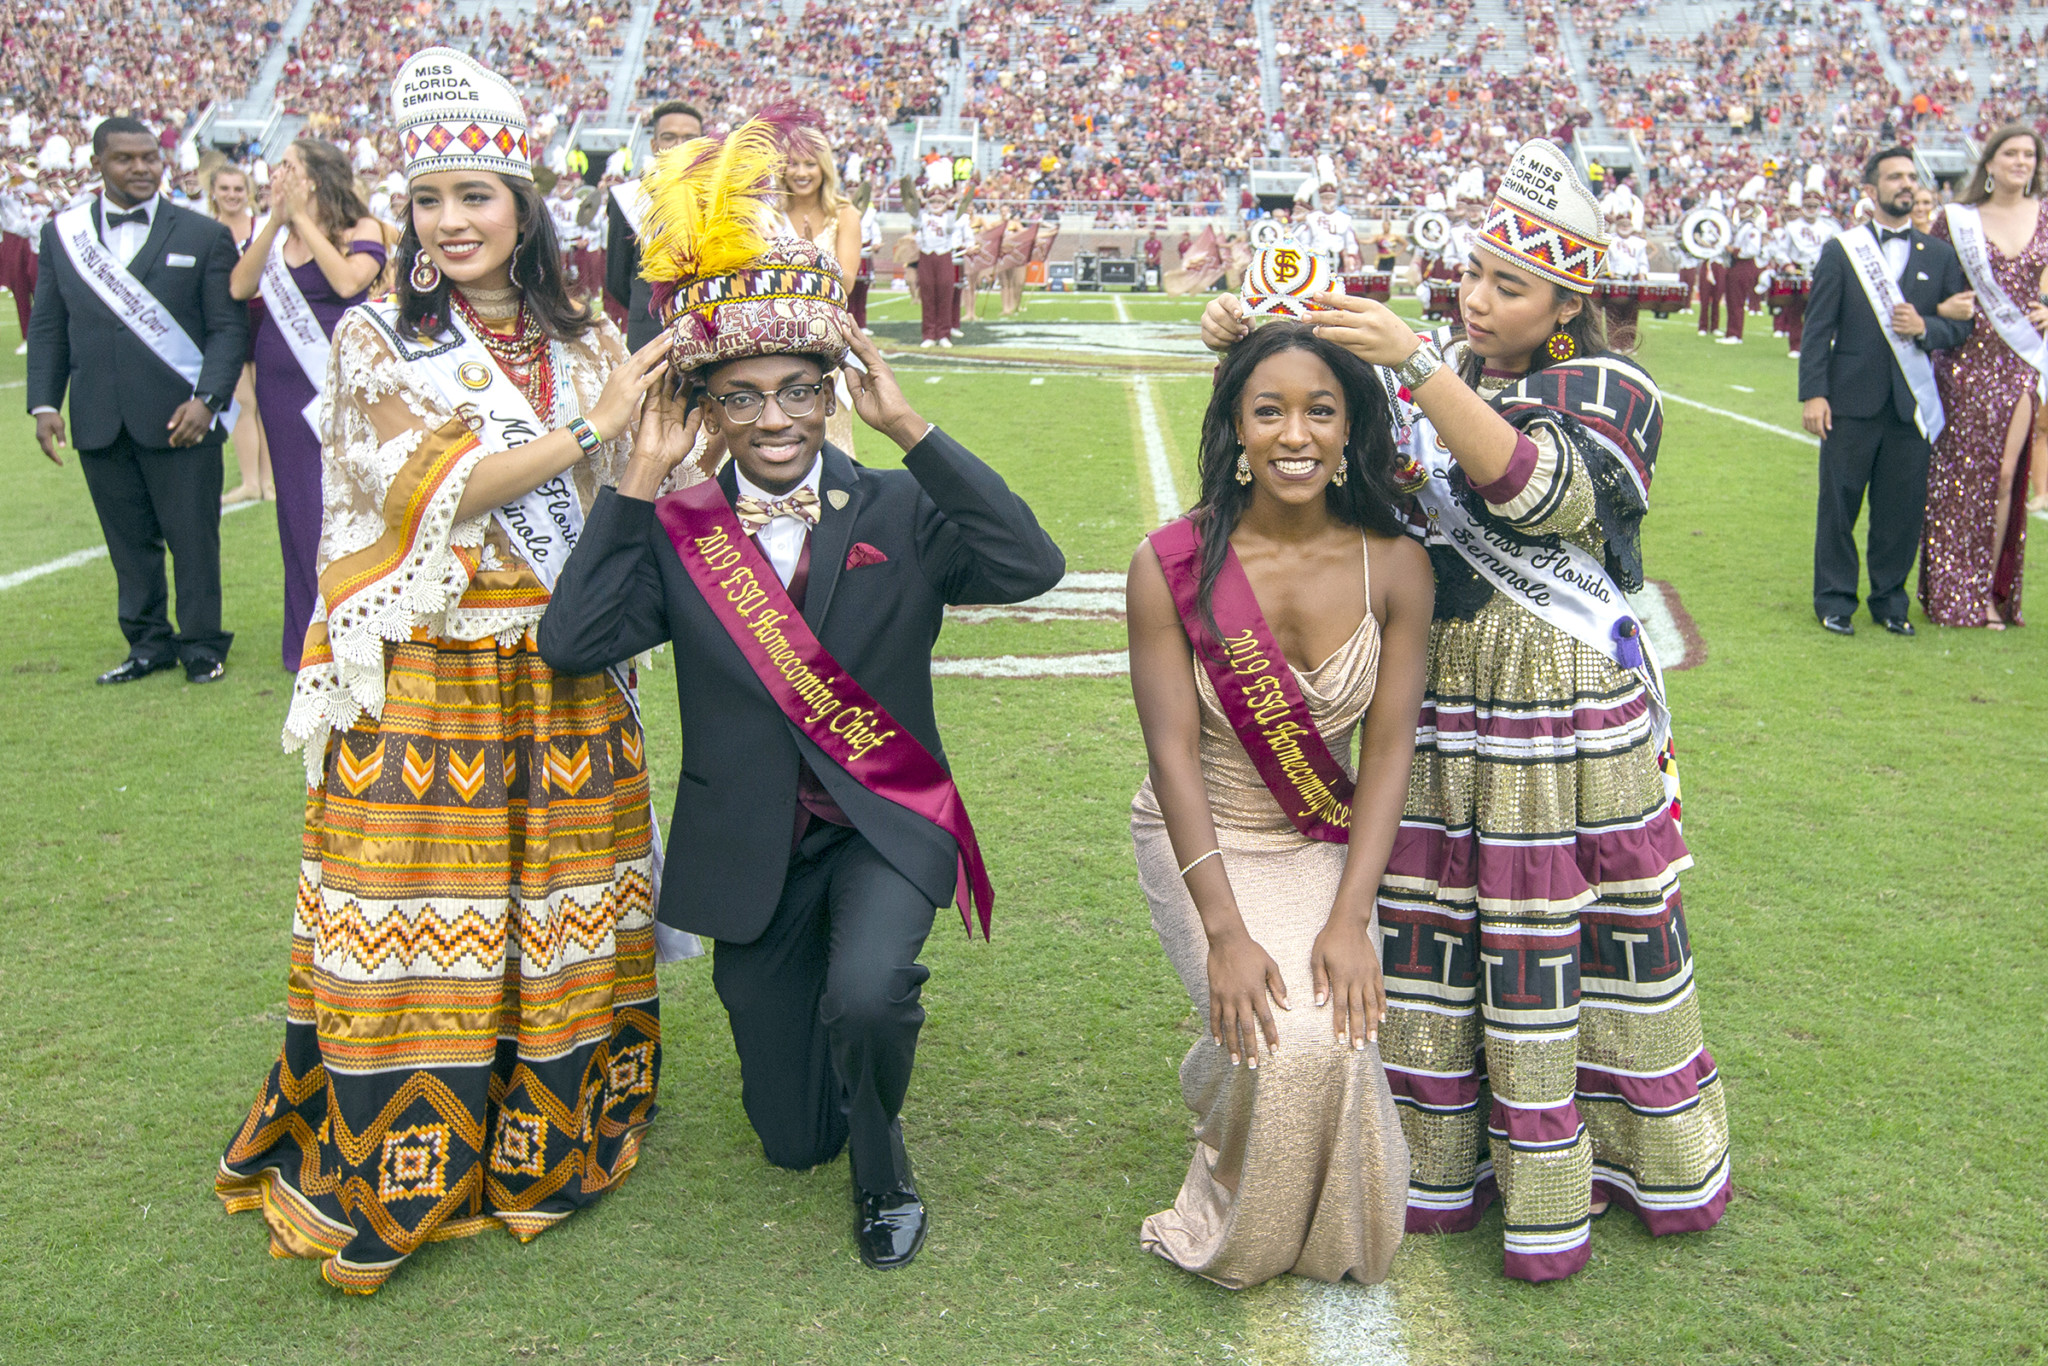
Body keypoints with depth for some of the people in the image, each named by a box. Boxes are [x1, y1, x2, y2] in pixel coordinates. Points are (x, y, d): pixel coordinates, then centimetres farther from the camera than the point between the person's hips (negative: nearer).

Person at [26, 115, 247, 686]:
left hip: (179, 418, -3)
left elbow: (229, 327, 0)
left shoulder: (204, 235, 3)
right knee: (129, 540, 9)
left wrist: (207, 399, -12)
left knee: (193, 538, 1)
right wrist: (44, 403, 3)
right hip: (99, 421, 3)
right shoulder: (61, 234, 11)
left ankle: (202, 646, 14)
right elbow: (46, 327, 13)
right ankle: (149, 643, 21)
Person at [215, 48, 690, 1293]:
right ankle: (391, 1174, 17)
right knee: (420, 934, 1)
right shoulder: (378, 342, -1)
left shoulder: (591, 345, 9)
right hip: (425, 689, -3)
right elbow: (438, 491, -13)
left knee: (562, 927, 10)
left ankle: (547, 1134, 29)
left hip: (567, 688, 4)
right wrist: (587, 425, -14)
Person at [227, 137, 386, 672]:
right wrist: (277, 222, -9)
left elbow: (349, 281, -22)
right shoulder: (268, 232, 10)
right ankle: (309, 639, 19)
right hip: (283, 387, 5)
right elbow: (239, 287, -4)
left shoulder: (360, 230, -3)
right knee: (299, 507, 9)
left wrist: (302, 218, -13)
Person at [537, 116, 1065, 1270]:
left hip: (886, 822, -2)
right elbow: (572, 641, -19)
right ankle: (837, 1152, 49)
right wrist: (643, 477, -19)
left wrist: (911, 426, -25)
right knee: (793, 1140, 10)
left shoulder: (901, 513, -8)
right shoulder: (676, 535, -4)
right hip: (752, 848, 2)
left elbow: (1034, 566, -25)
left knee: (865, 997, -33)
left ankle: (886, 1169, 1)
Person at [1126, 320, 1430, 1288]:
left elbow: (1388, 750, -10)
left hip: (1328, 843, 2)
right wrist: (1224, 931, -21)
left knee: (1341, 1028, -18)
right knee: (1280, 1039, -21)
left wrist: (1348, 920, -18)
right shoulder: (1173, 566, -17)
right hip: (1201, 841, -2)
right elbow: (1173, 753, -16)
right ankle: (1236, 1230, 13)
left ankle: (1320, 1237, 15)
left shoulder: (1394, 565, -11)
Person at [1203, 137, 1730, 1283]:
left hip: (1569, 712, -4)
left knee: (1578, 933, 4)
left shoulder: (1608, 391, -4)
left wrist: (1415, 365, -32)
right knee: (1433, 928, 7)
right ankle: (1440, 1157, 23)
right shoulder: (1438, 375, 10)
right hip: (1436, 698, 4)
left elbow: (1539, 490, -25)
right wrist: (1247, 354, -12)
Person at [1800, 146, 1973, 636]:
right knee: (1839, 503, 3)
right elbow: (1817, 329, 0)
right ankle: (1835, 598, 15)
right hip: (1852, 400, -2)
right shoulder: (1840, 251, 4)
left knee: (1902, 507, 5)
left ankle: (1889, 598, 19)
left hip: (1911, 403, 2)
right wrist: (1812, 393, -8)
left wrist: (1925, 328, -11)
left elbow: (1961, 324, 11)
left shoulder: (1940, 255, 10)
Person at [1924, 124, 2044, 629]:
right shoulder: (1958, 218, 1)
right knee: (1962, 473, 1)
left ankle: (1990, 591, 9)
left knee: (2006, 474, 0)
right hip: (1967, 358, -2)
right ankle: (1954, 593, 11)